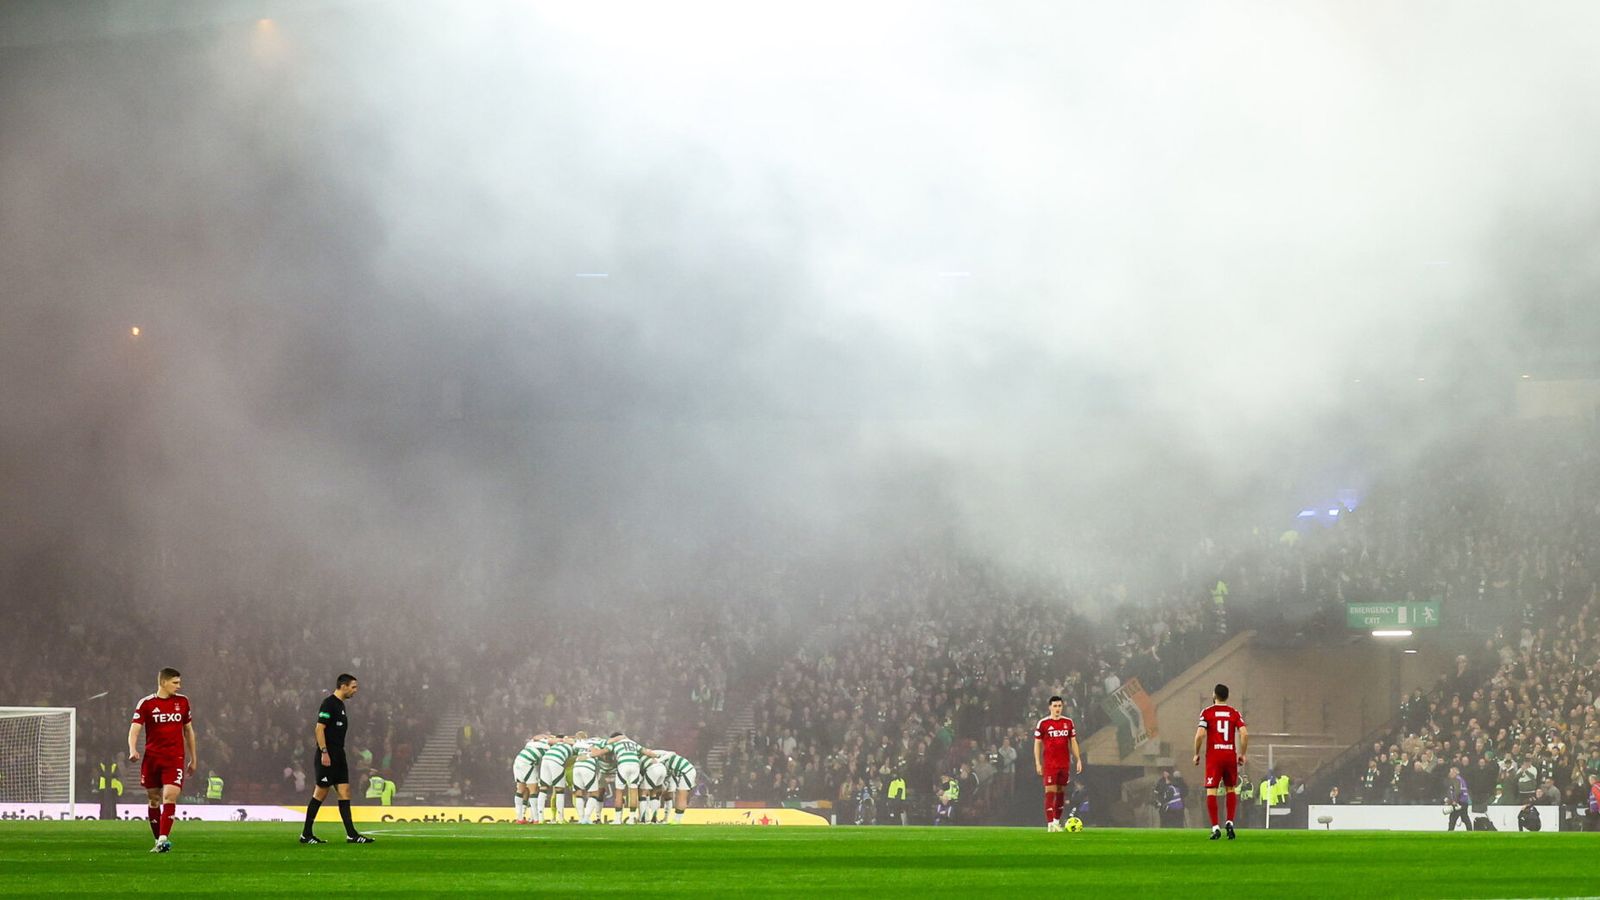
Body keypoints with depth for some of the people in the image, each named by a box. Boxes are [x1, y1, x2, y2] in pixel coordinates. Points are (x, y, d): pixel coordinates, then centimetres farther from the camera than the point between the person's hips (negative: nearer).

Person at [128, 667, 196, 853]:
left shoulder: (182, 702, 9)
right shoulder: (146, 703, 0)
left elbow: (188, 731, 19)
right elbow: (135, 729, -6)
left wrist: (193, 759, 20)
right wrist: (133, 750, -25)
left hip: (175, 759, 0)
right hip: (151, 759, 0)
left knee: (170, 797, -16)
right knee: (154, 800, 6)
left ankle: (163, 839, -23)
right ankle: (158, 840, 17)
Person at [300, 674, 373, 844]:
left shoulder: (340, 705, 17)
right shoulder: (329, 704, -12)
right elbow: (319, 729, -18)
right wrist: (324, 752, -23)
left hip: (338, 757, 9)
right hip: (327, 758, -9)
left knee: (344, 792, 3)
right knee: (321, 794, -4)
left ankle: (351, 835, 0)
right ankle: (306, 835, 3)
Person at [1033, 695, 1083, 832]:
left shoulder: (1068, 722, 9)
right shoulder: (1043, 723, -2)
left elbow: (1073, 742, 14)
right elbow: (1037, 743, 1)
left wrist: (1078, 760, 7)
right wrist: (1038, 763, -5)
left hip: (1065, 764, 4)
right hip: (1049, 764, -4)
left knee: (1061, 792, 7)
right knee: (1050, 792, -10)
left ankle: (1057, 821, 17)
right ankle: (1050, 824, -12)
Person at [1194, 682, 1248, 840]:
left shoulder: (1207, 712, 0)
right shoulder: (1234, 713, 6)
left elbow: (1200, 734, -9)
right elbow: (1244, 733, -4)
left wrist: (1196, 754, 3)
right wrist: (1242, 754, 6)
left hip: (1213, 756, -2)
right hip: (1231, 754, 2)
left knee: (1211, 792, -1)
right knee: (1231, 790, 17)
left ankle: (1215, 827, -10)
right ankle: (1230, 822, 3)